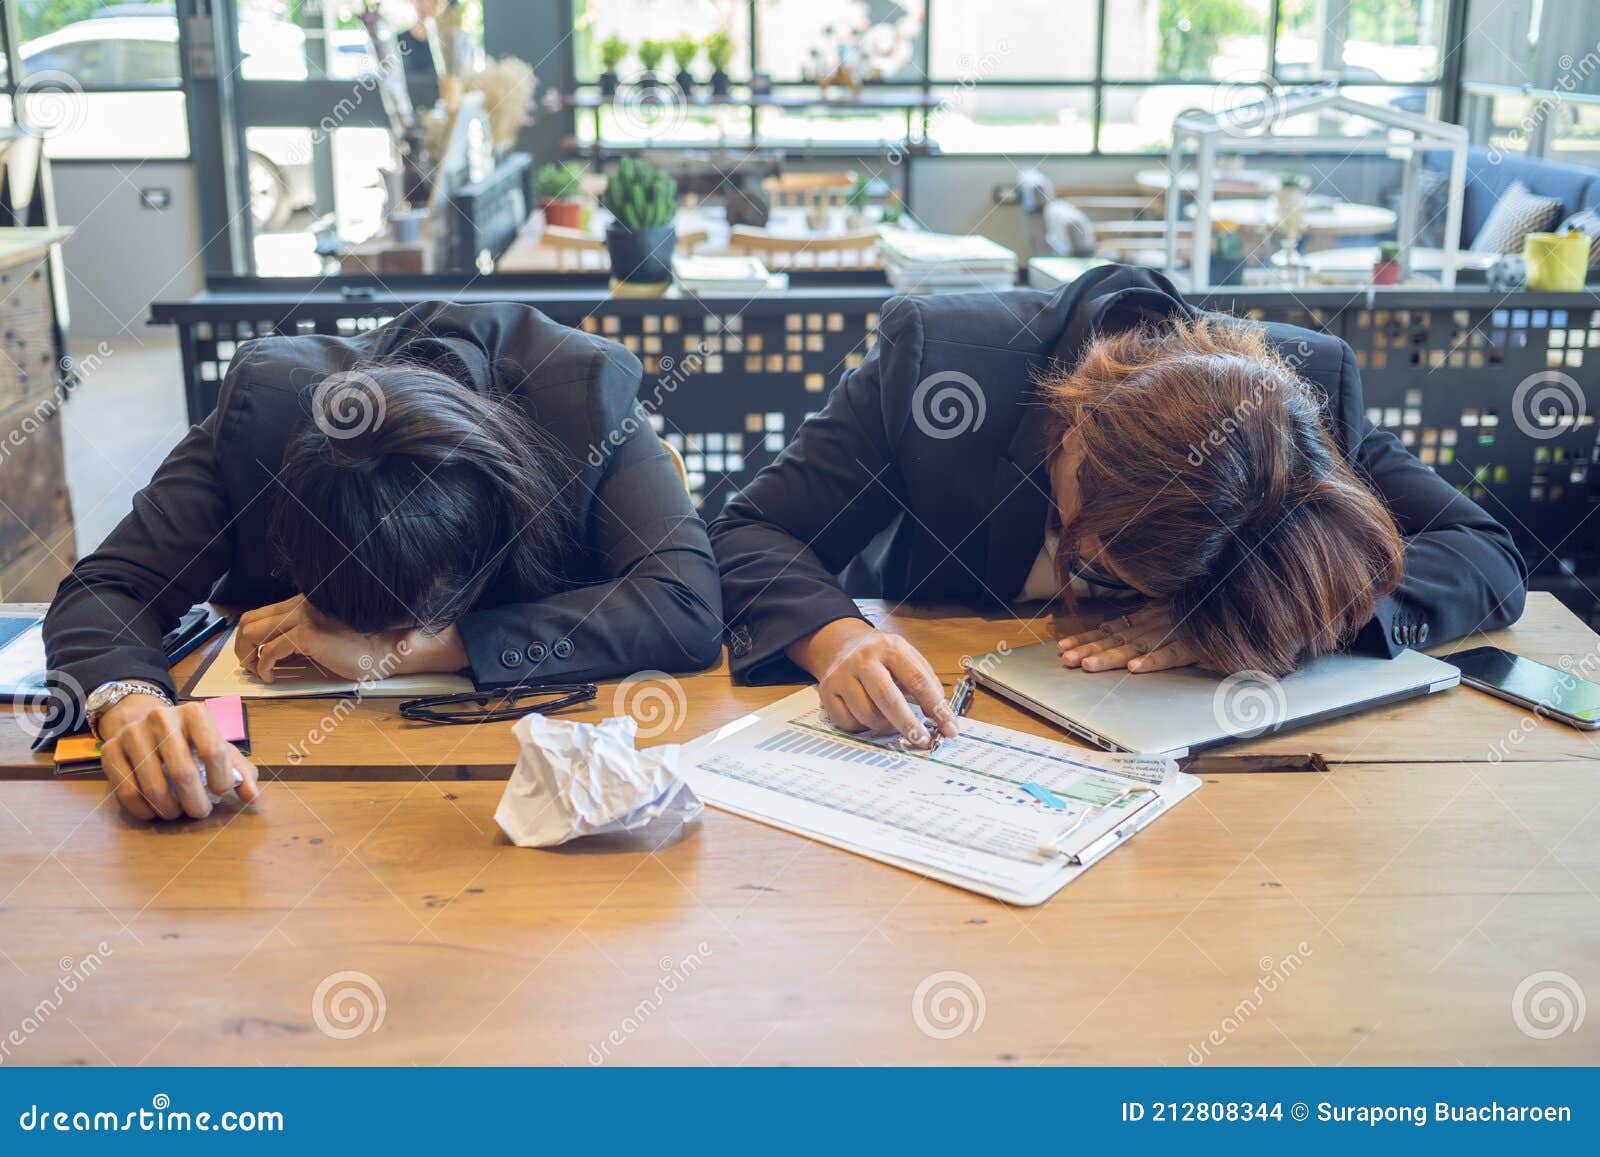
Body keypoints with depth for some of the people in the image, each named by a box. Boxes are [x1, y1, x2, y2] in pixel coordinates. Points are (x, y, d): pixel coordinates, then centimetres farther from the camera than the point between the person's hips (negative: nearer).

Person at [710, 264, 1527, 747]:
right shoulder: (935, 352, -23)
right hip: (938, 730, 0)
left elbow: (1492, 560, -14)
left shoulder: (1316, 384, -18)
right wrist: (838, 640, -40)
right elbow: (749, 537, -17)